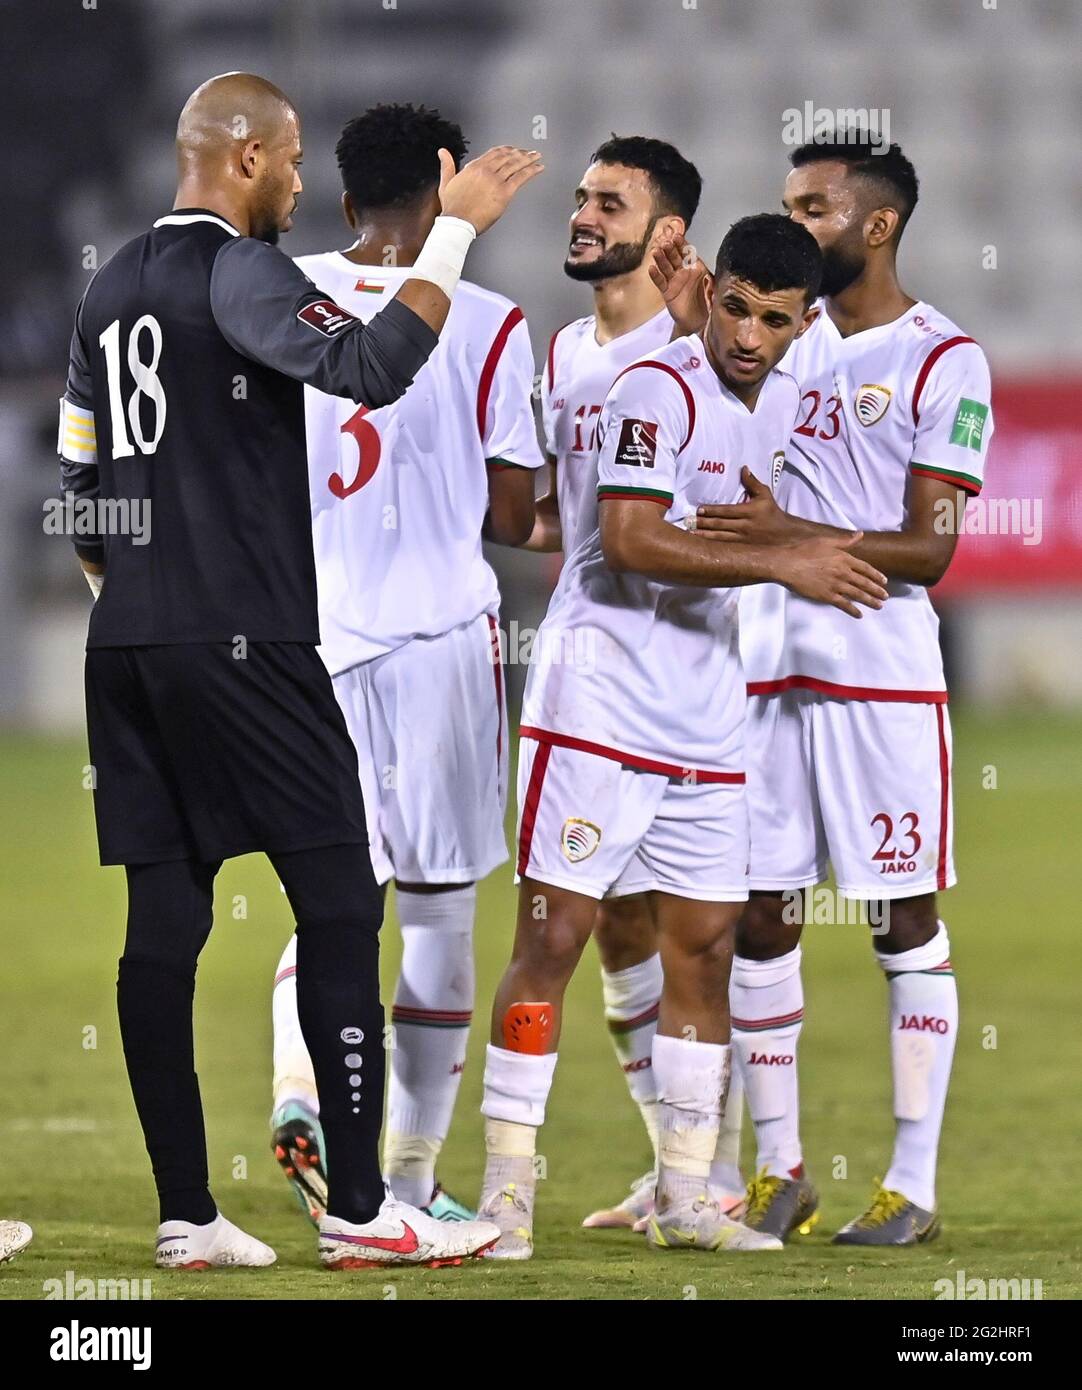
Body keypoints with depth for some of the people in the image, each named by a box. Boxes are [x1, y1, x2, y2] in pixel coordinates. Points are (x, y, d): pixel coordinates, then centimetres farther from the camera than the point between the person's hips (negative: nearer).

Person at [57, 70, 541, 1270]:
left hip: (127, 645, 8)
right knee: (336, 901, -3)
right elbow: (370, 367, -25)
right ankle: (356, 1208, -5)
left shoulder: (113, 287, 16)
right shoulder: (238, 271, -10)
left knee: (164, 919, 5)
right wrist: (453, 232, -18)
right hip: (240, 642, -8)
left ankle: (184, 1216, 4)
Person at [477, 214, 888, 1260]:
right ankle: (506, 1190, -5)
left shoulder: (780, 402, 12)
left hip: (705, 721, 8)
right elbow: (629, 542, -24)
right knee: (555, 935, -8)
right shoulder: (660, 389, -13)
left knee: (704, 943, 8)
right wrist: (780, 563, -23)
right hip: (600, 701, -8)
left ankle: (684, 1199, 14)